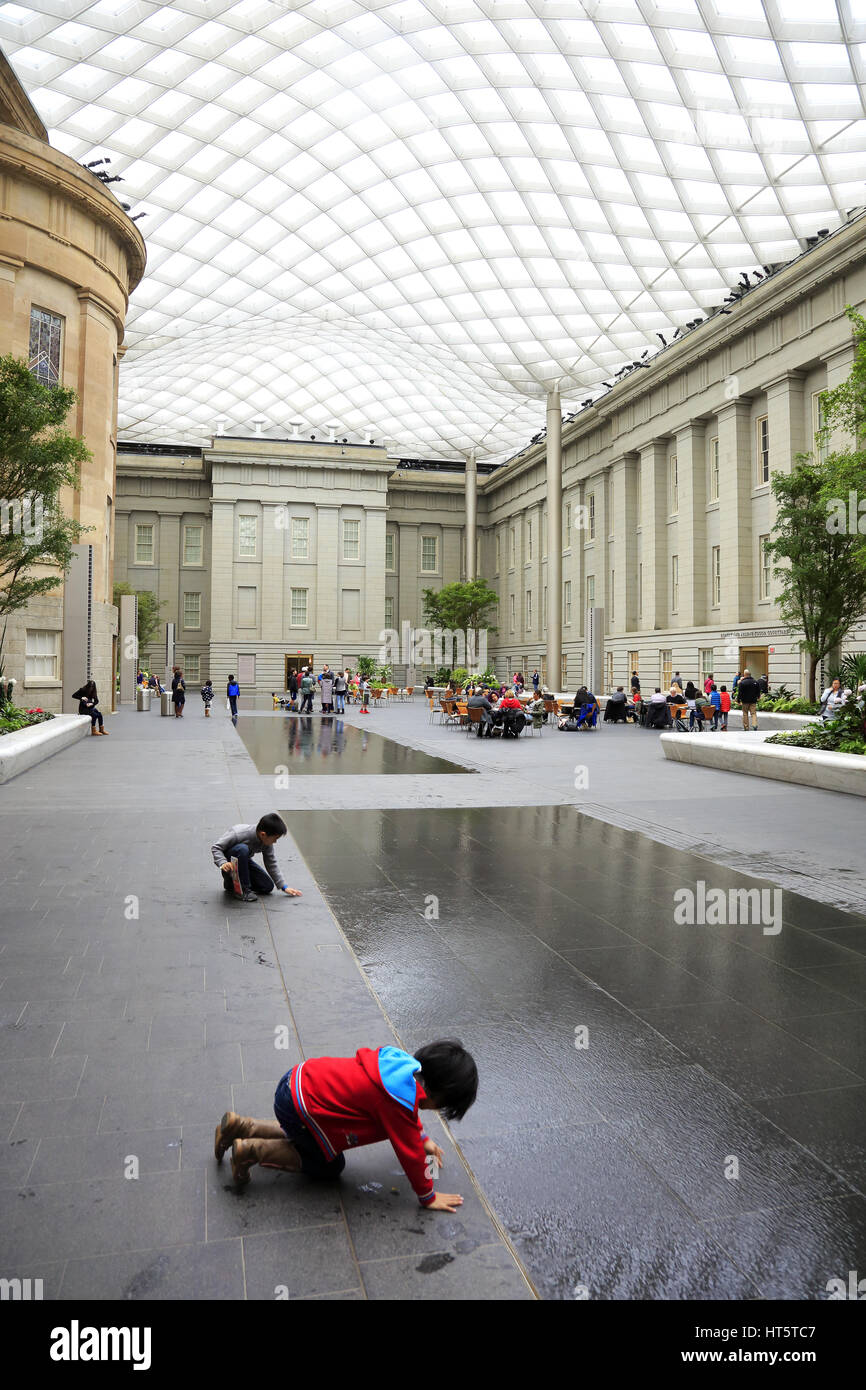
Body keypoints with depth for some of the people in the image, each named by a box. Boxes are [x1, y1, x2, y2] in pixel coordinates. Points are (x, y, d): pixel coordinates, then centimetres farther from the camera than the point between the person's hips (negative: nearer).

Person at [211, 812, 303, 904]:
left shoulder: (267, 842, -14)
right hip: (230, 864, -6)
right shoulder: (238, 834, -33)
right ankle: (244, 889, -24)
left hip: (243, 861, 6)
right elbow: (215, 847, -25)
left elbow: (271, 864, -5)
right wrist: (223, 863, -43)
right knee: (242, 849, -39)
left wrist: (284, 886, -7)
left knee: (268, 887, -4)